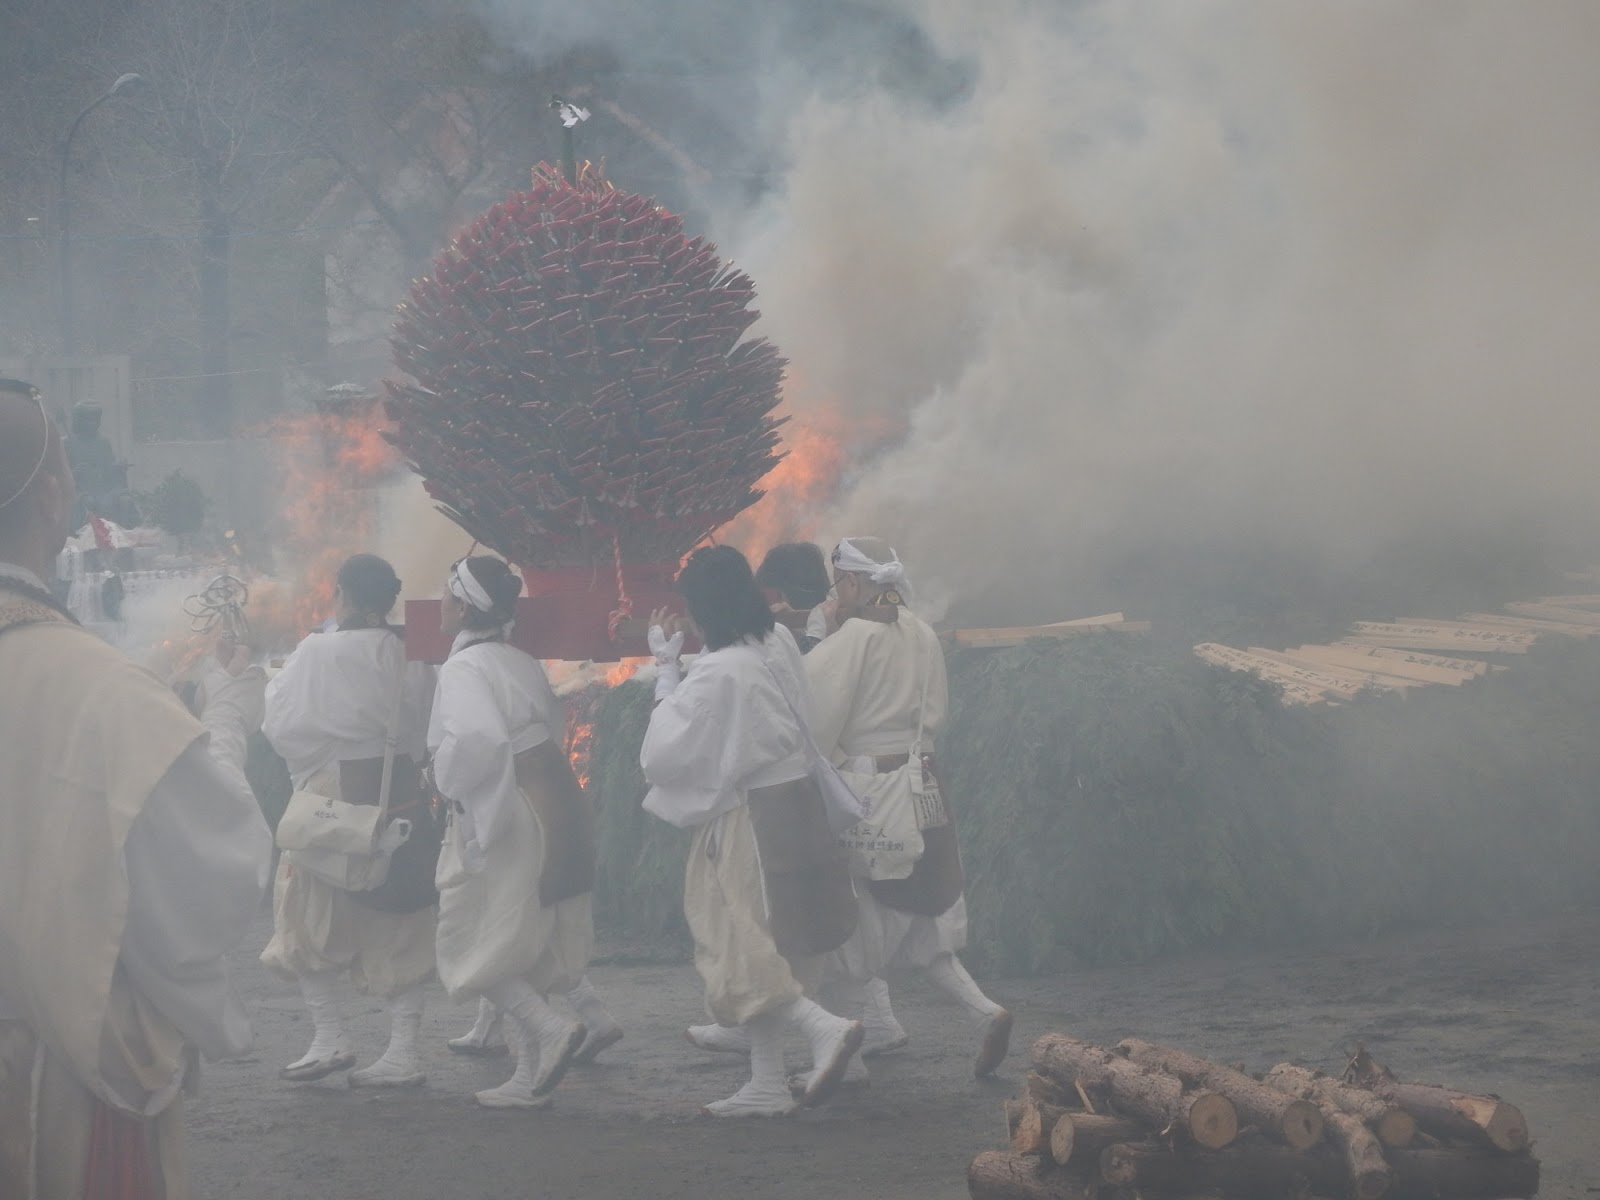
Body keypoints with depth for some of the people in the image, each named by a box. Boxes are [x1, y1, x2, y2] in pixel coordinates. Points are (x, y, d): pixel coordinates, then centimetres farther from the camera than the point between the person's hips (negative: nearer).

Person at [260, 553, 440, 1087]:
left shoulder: (318, 653, -11)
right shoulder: (412, 658, 2)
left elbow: (281, 723, -3)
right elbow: (427, 732, 7)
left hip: (333, 793, -5)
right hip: (400, 797, 5)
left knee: (311, 917, 11)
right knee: (396, 930, 9)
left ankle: (329, 1037, 7)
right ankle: (403, 1048, 6)